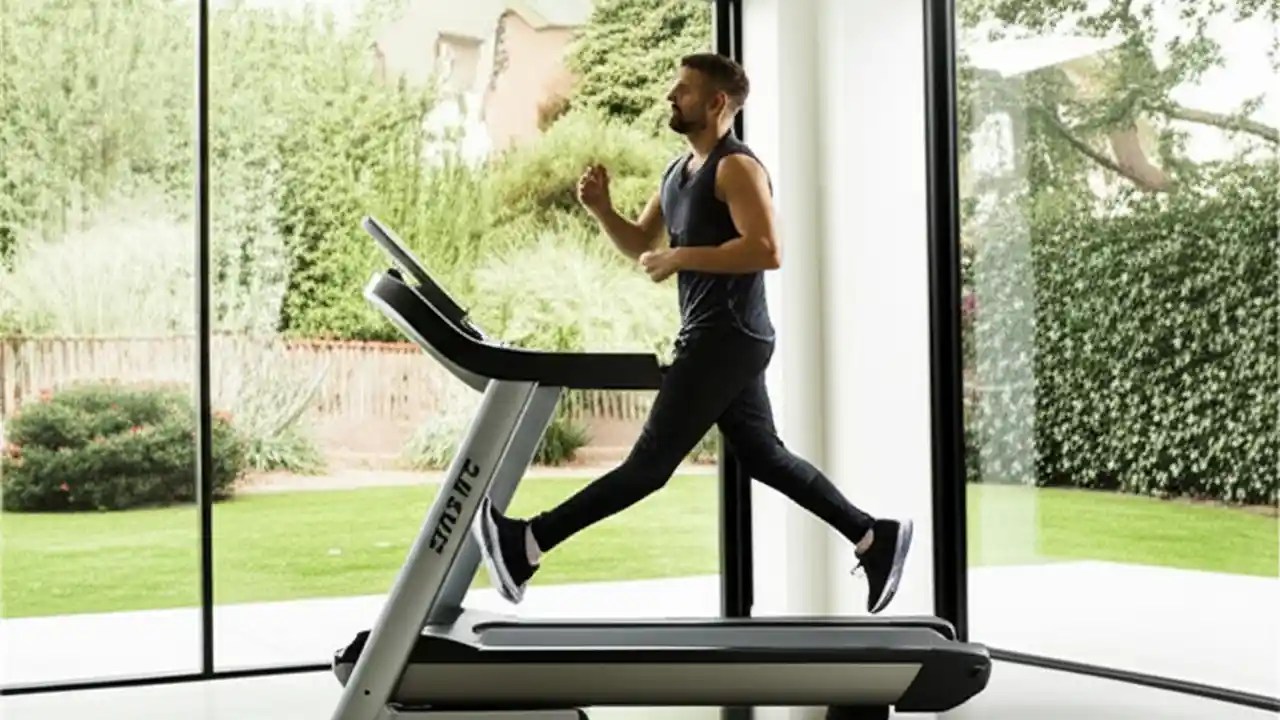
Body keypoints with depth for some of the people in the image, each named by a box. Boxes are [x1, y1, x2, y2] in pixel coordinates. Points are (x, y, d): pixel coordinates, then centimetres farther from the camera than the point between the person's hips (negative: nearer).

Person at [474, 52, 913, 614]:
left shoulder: (736, 167, -12)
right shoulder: (678, 171, 17)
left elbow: (766, 250, -24)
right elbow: (640, 245, 21)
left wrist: (679, 258, -22)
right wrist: (600, 209, 2)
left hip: (728, 337, -11)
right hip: (711, 336, 11)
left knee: (650, 460, -10)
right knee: (763, 455, 14)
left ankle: (526, 544, -12)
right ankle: (874, 536, 20)